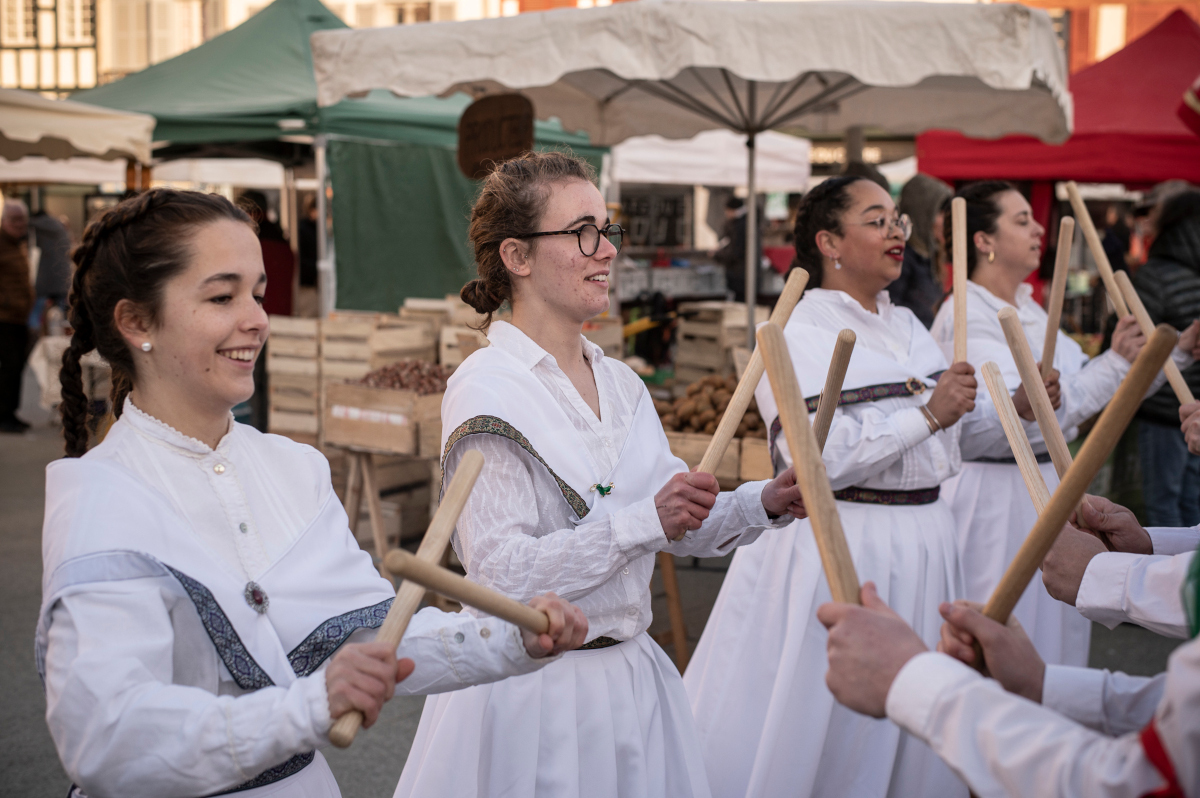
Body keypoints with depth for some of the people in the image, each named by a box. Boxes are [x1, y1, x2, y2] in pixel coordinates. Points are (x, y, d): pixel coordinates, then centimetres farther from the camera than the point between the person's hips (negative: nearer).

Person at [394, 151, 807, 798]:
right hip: (532, 689, -7)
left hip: (631, 673, 7)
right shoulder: (488, 388, -15)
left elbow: (679, 526, 11)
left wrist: (765, 503, -6)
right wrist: (644, 522, -24)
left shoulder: (620, 382, 8)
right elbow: (502, 573, -22)